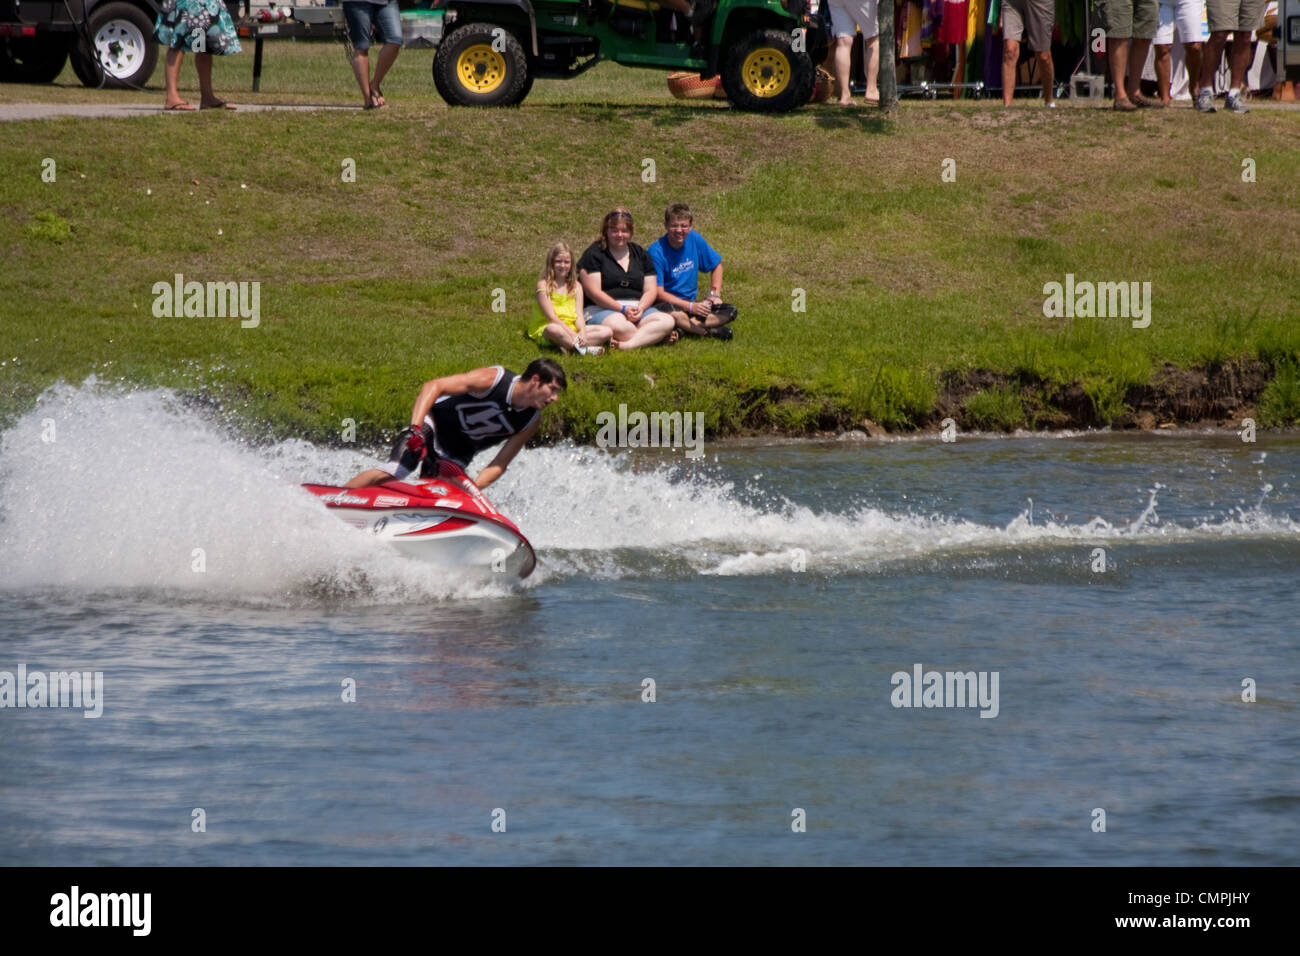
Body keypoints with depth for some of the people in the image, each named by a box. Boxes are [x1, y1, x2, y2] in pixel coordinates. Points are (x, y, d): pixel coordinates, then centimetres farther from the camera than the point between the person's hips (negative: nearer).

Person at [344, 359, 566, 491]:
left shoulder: (531, 422, -7)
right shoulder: (492, 379, -23)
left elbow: (500, 465, -4)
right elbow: (433, 386, -26)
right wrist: (415, 429, -38)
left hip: (457, 455, 6)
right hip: (432, 425, -6)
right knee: (393, 473, -27)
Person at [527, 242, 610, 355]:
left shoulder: (576, 287, 12)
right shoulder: (544, 285, -3)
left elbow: (579, 315, 3)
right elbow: (551, 316, -11)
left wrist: (582, 332, -19)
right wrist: (572, 333, -21)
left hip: (572, 328, 6)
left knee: (606, 332, -14)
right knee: (554, 329, -42)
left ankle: (565, 346, -29)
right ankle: (585, 349, -33)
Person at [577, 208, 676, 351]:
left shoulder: (640, 254, 18)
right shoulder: (594, 254, 2)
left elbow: (651, 290, 14)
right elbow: (594, 292, -7)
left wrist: (640, 308, -9)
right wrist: (622, 309, -15)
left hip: (638, 308, 5)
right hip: (602, 309, -5)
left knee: (667, 321, -25)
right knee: (618, 326, -42)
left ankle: (627, 345, -39)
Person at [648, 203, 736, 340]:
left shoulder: (694, 239, 1)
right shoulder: (656, 251, -15)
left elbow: (716, 266, 17)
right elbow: (659, 293, -19)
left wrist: (715, 295, 3)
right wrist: (690, 306, -27)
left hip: (690, 304, 6)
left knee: (730, 312, -15)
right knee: (675, 315, -42)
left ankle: (681, 330, -24)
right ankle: (708, 331, -18)